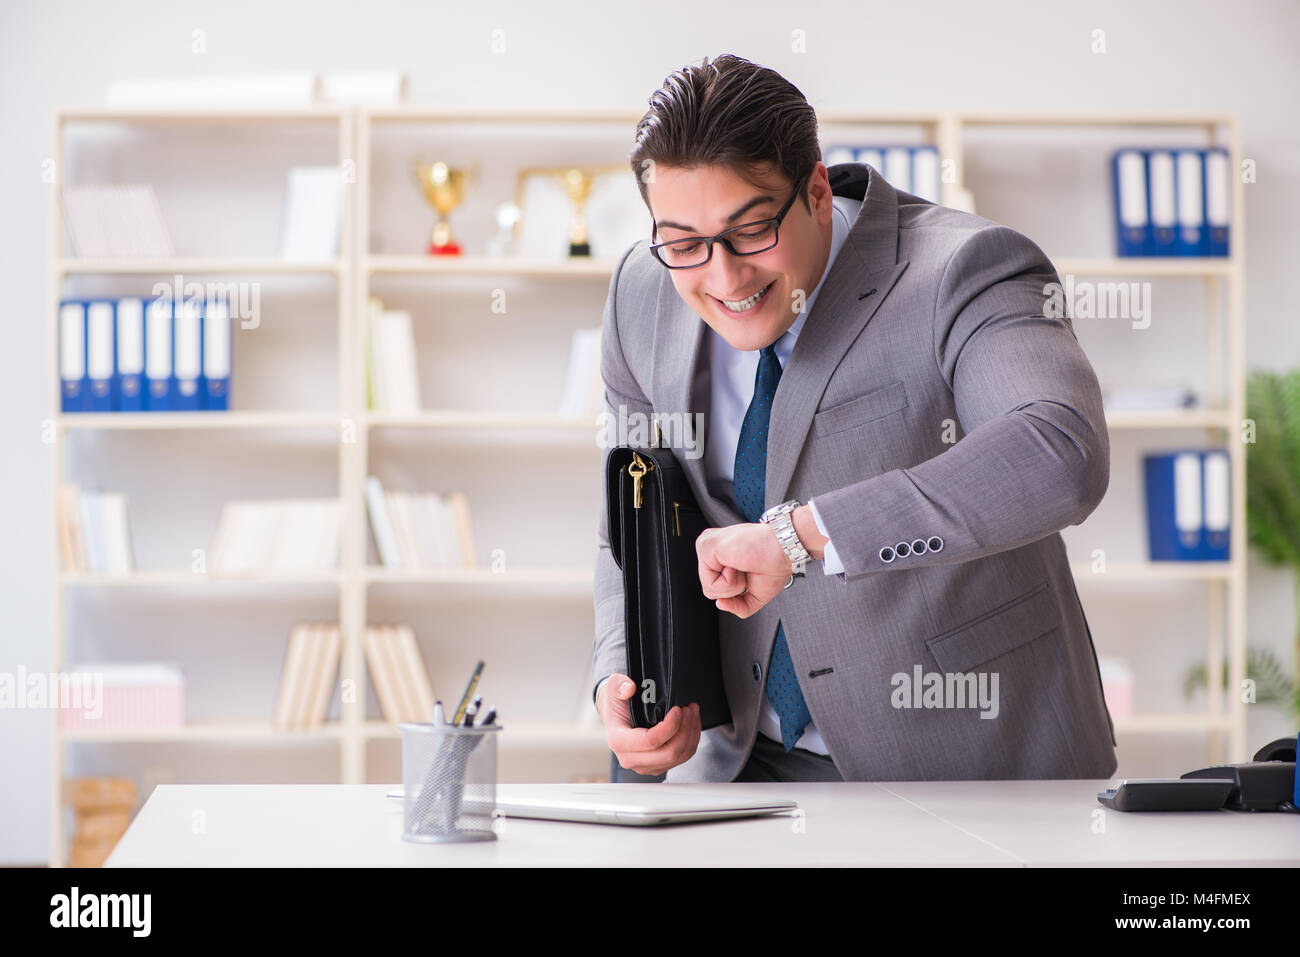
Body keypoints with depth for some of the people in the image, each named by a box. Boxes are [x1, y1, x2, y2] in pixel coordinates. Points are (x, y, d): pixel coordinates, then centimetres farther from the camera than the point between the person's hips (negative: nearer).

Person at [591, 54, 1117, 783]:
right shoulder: (644, 297, 0)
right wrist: (623, 676, -6)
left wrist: (799, 533, -42)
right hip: (750, 764, 4)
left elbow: (1062, 456, -38)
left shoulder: (964, 272, -18)